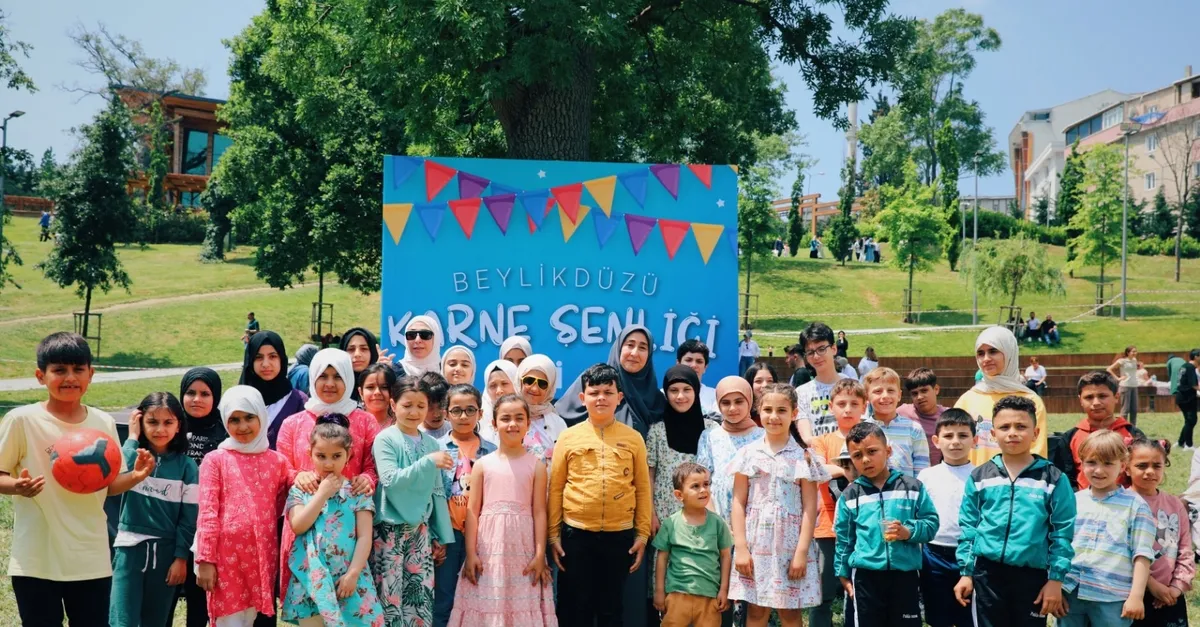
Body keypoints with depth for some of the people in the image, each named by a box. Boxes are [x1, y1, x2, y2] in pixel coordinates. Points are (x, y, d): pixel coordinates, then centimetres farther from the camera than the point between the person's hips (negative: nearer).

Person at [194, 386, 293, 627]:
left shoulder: (277, 461, 10)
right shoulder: (215, 460, 1)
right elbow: (207, 513, -4)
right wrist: (205, 560, -8)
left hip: (262, 556, 3)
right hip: (226, 555, -3)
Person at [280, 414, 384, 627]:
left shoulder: (358, 492, 2)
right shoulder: (299, 490, 5)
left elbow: (364, 537, -3)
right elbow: (298, 526, -11)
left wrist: (352, 574, -13)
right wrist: (322, 493, -9)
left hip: (349, 579, -1)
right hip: (311, 580, 1)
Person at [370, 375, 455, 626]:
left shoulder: (431, 444, 7)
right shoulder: (385, 439, -6)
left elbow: (437, 492, 11)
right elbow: (390, 479, -19)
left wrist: (441, 536, 11)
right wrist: (429, 462, -23)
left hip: (421, 530, 4)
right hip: (390, 529, -4)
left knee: (421, 598, 6)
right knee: (390, 597, -1)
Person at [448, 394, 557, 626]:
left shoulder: (536, 465, 3)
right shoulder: (482, 464, 4)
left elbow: (539, 512, 0)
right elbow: (472, 510, 3)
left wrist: (540, 555, -5)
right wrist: (471, 553, -2)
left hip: (522, 547, -1)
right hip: (488, 547, 1)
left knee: (522, 605, 1)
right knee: (486, 604, 3)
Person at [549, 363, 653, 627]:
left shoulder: (633, 438, 3)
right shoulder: (568, 437, 1)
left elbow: (642, 488, 6)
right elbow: (556, 488, 3)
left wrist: (642, 534, 3)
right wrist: (553, 534, 1)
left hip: (620, 535, 1)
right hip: (576, 534, 0)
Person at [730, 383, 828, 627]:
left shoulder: (803, 457, 0)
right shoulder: (748, 454, 3)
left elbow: (810, 508, -3)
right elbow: (738, 503, 2)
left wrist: (802, 551, -9)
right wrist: (740, 548, -5)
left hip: (790, 544, -1)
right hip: (756, 543, 1)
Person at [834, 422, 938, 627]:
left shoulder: (912, 487, 0)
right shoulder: (850, 495, 3)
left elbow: (931, 523, 1)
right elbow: (844, 538, 10)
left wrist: (909, 532, -17)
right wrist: (843, 573, 11)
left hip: (904, 573, 0)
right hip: (866, 575, 1)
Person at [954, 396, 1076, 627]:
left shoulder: (1053, 479, -2)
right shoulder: (979, 477, 3)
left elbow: (1063, 533, -3)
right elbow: (968, 527, 6)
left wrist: (1056, 579, -7)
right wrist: (966, 572, 4)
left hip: (1033, 575, -1)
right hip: (988, 573, 1)